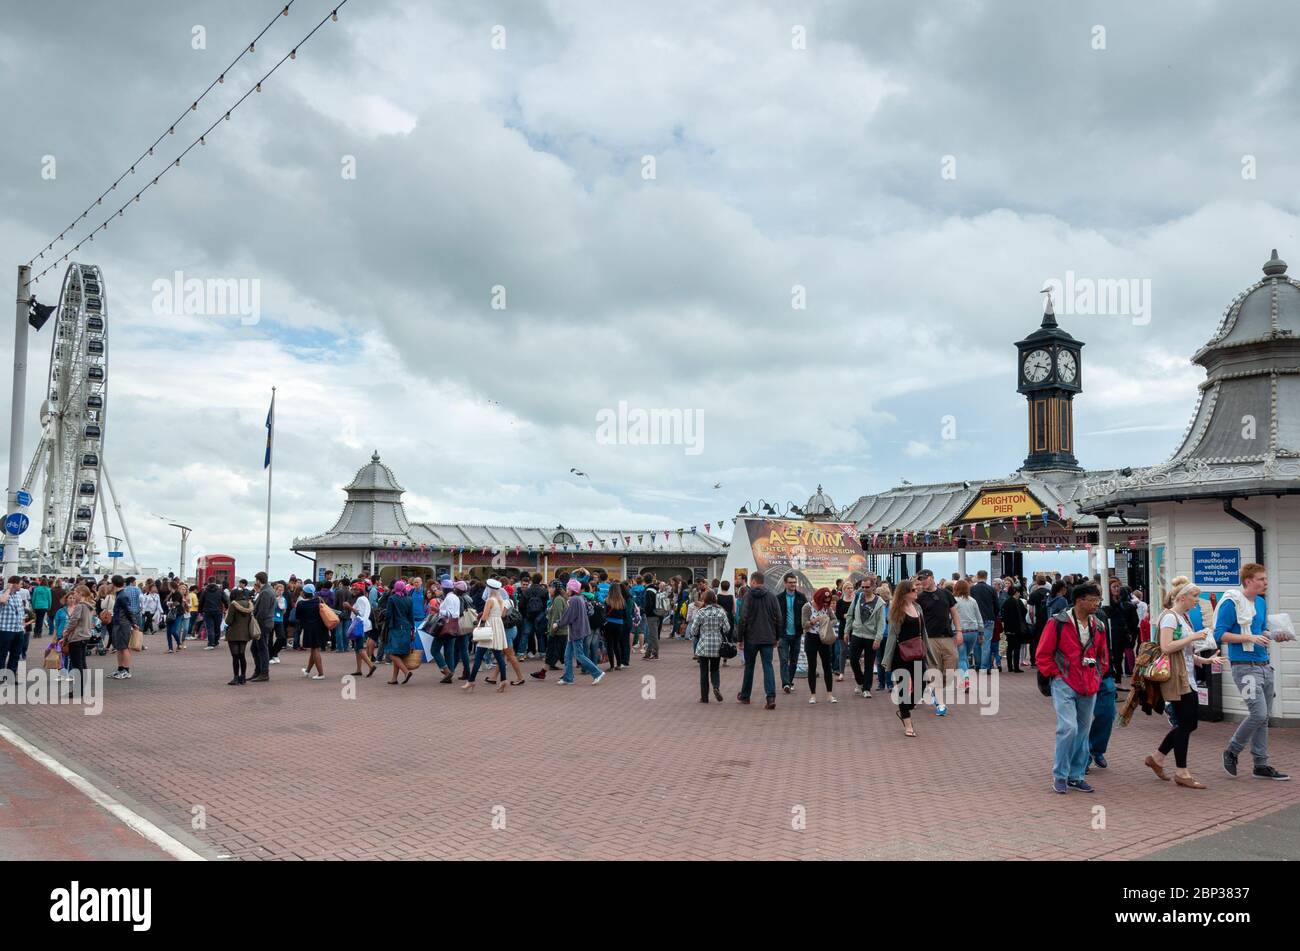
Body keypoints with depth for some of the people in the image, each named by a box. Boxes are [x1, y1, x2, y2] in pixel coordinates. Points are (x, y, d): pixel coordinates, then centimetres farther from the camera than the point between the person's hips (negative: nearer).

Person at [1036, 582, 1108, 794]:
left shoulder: (1098, 627, 8)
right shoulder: (1058, 623, -10)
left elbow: (1103, 655, 23)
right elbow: (1043, 654, -6)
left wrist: (1097, 676, 14)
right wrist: (1055, 674, -8)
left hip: (1089, 688, 6)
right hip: (1065, 684, -6)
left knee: (1083, 732, 10)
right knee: (1069, 727, -16)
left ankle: (1076, 776, 22)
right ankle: (1060, 776, -1)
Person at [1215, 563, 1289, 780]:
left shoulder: (1261, 602, 14)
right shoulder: (1231, 603, -11)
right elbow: (1220, 635, -14)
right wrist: (1250, 638, -21)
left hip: (1264, 665, 8)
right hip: (1244, 666, -8)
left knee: (1263, 717, 10)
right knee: (1259, 713, -13)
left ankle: (1261, 765, 17)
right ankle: (1232, 752, 7)